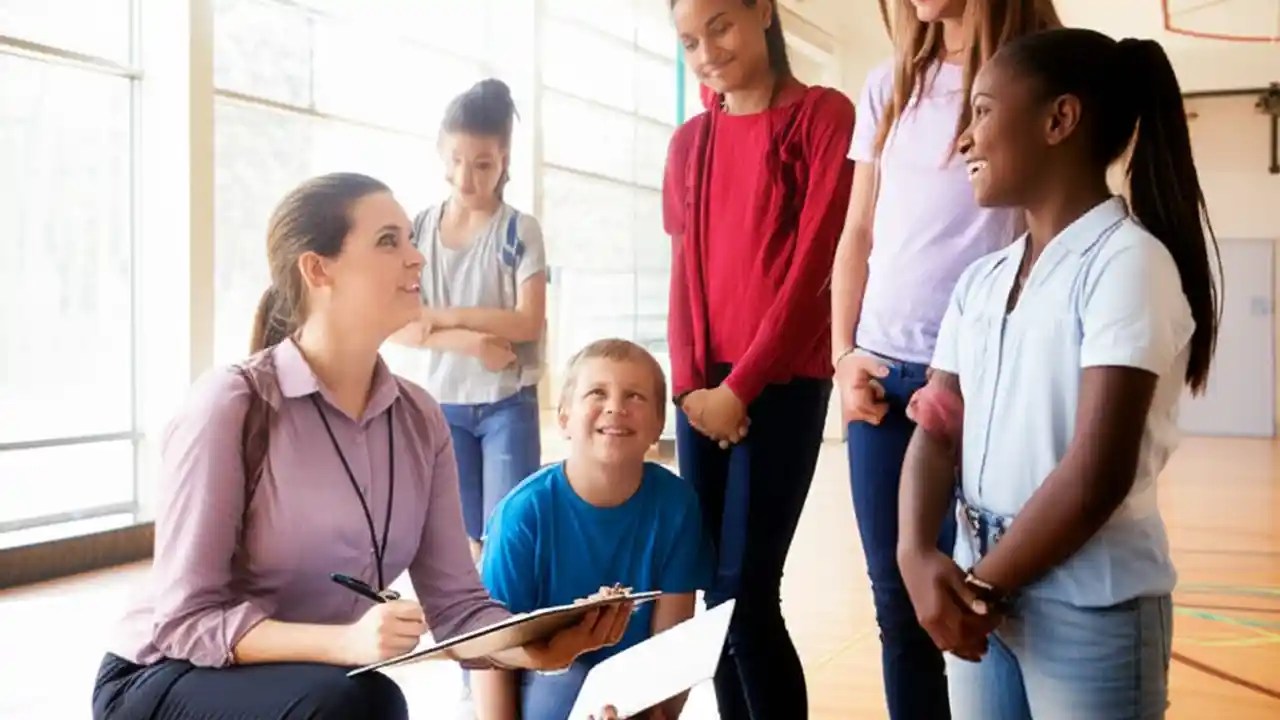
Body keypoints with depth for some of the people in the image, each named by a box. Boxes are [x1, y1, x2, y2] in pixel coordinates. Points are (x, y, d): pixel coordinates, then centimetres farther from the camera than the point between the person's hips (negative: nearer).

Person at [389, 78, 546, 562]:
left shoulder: (520, 231, -4)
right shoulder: (417, 229, 2)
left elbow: (528, 323, -12)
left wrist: (442, 316, -13)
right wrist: (471, 341, -18)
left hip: (507, 404, -2)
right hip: (438, 403, 3)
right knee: (462, 537, 10)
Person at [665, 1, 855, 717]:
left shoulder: (824, 114, -3)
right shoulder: (690, 141, 14)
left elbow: (814, 262, -9)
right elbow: (685, 270, 13)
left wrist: (743, 384, -11)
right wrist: (690, 383, -1)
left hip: (781, 383, -5)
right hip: (703, 391, 5)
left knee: (746, 592, -10)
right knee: (715, 591, 6)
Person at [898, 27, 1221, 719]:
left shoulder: (1127, 262, -12)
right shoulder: (979, 281, 10)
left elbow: (1097, 475, -18)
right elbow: (938, 432, 4)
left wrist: (982, 586, -11)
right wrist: (917, 555, -12)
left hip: (1090, 609, -6)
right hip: (984, 591, 6)